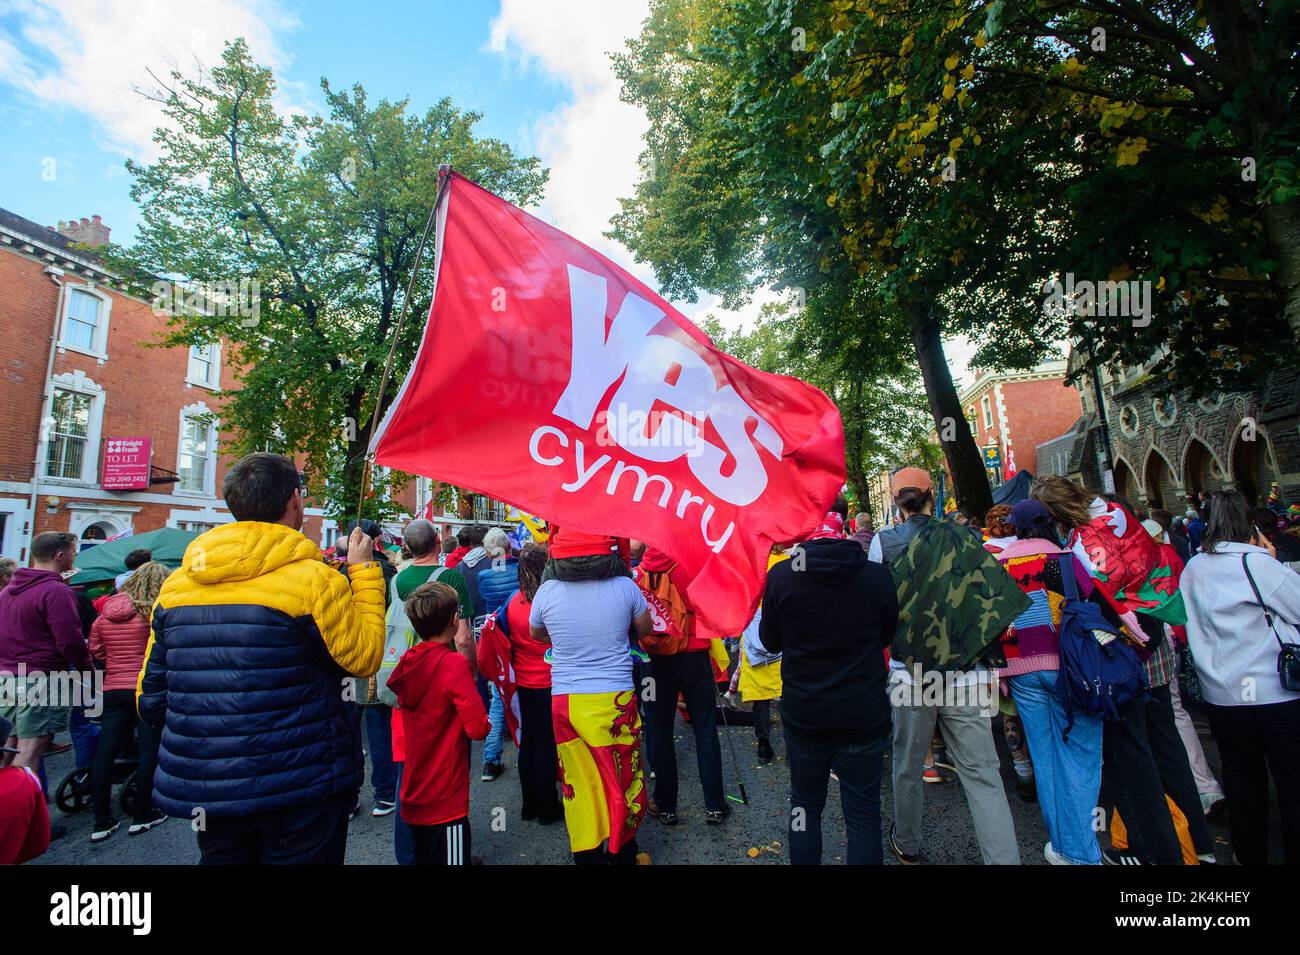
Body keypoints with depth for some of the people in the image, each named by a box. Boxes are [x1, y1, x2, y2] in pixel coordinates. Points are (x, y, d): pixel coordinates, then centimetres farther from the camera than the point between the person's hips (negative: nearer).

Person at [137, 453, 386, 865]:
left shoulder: (175, 584, 0)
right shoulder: (314, 578, -18)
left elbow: (151, 698, 6)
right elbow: (365, 657, -10)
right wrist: (364, 570, -4)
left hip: (205, 792, 6)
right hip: (300, 788, -5)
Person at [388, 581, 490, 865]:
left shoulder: (408, 661, -2)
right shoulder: (454, 664, -22)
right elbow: (478, 729, -25)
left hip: (412, 796, 7)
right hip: (445, 800, -7)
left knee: (423, 857, 23)